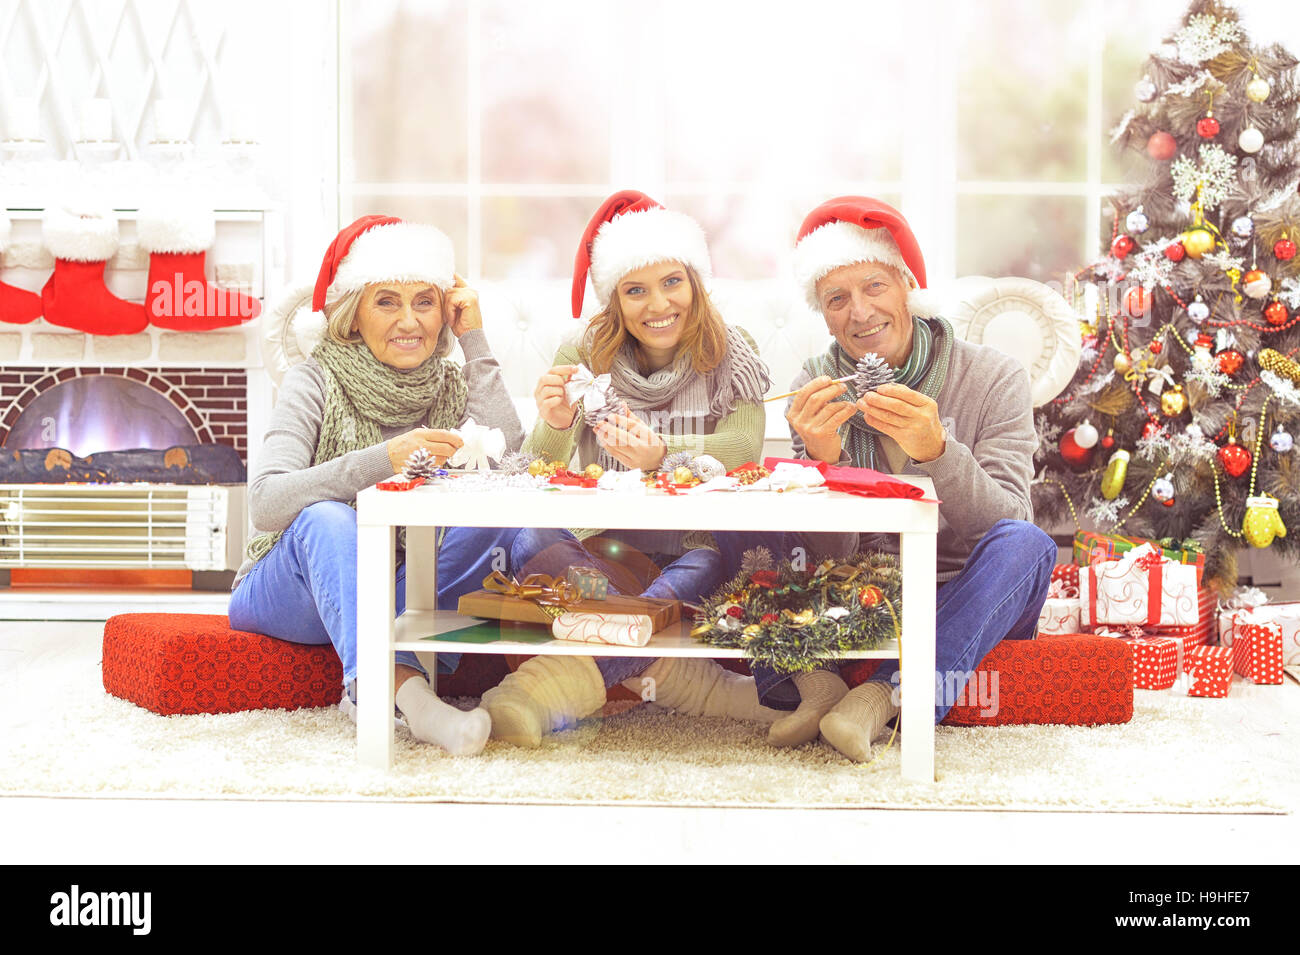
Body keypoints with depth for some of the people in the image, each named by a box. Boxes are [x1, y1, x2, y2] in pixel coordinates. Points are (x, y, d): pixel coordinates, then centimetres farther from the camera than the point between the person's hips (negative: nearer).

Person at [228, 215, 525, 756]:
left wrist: (476, 344, -14)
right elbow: (265, 503, -24)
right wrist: (384, 459, -38)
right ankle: (403, 689, -52)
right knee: (325, 517, -34)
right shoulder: (317, 381, -10)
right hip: (288, 592, -3)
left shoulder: (452, 387, 1)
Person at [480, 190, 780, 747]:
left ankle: (561, 684, -48)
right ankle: (682, 678, -42)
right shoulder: (585, 356, 3)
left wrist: (663, 454, -38)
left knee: (709, 568, -37)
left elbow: (744, 448, -17)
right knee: (530, 543, -31)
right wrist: (553, 427, -31)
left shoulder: (730, 357, 2)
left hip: (698, 547, -1)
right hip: (607, 548, 1)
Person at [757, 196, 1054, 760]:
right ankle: (817, 684, -32)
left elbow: (1007, 523, -17)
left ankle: (883, 698, -38)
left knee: (1026, 544, -32)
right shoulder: (818, 390, -2)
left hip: (970, 610, -2)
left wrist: (936, 453, -35)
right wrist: (822, 460, -28)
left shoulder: (992, 377, -8)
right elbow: (830, 551, -8)